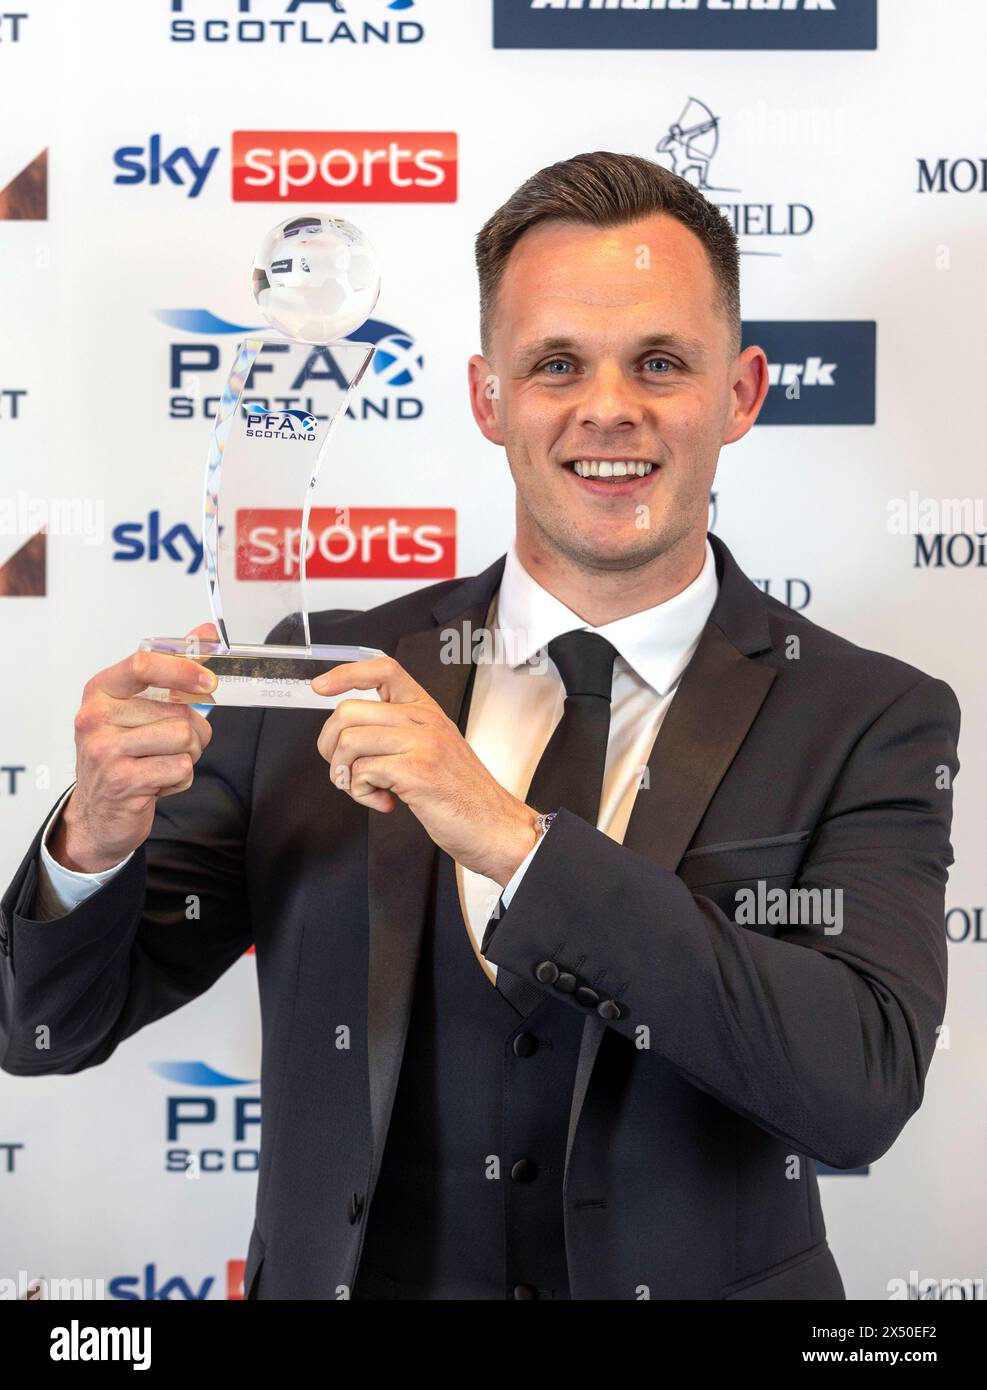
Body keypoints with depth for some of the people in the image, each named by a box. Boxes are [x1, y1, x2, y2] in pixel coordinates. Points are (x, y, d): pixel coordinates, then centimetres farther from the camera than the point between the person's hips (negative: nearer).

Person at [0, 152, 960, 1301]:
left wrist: (516, 839, -23)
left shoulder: (873, 724, -4)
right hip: (335, 1276, 2)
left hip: (696, 1279, -2)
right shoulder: (330, 678, -1)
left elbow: (863, 1089, -18)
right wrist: (96, 839, -19)